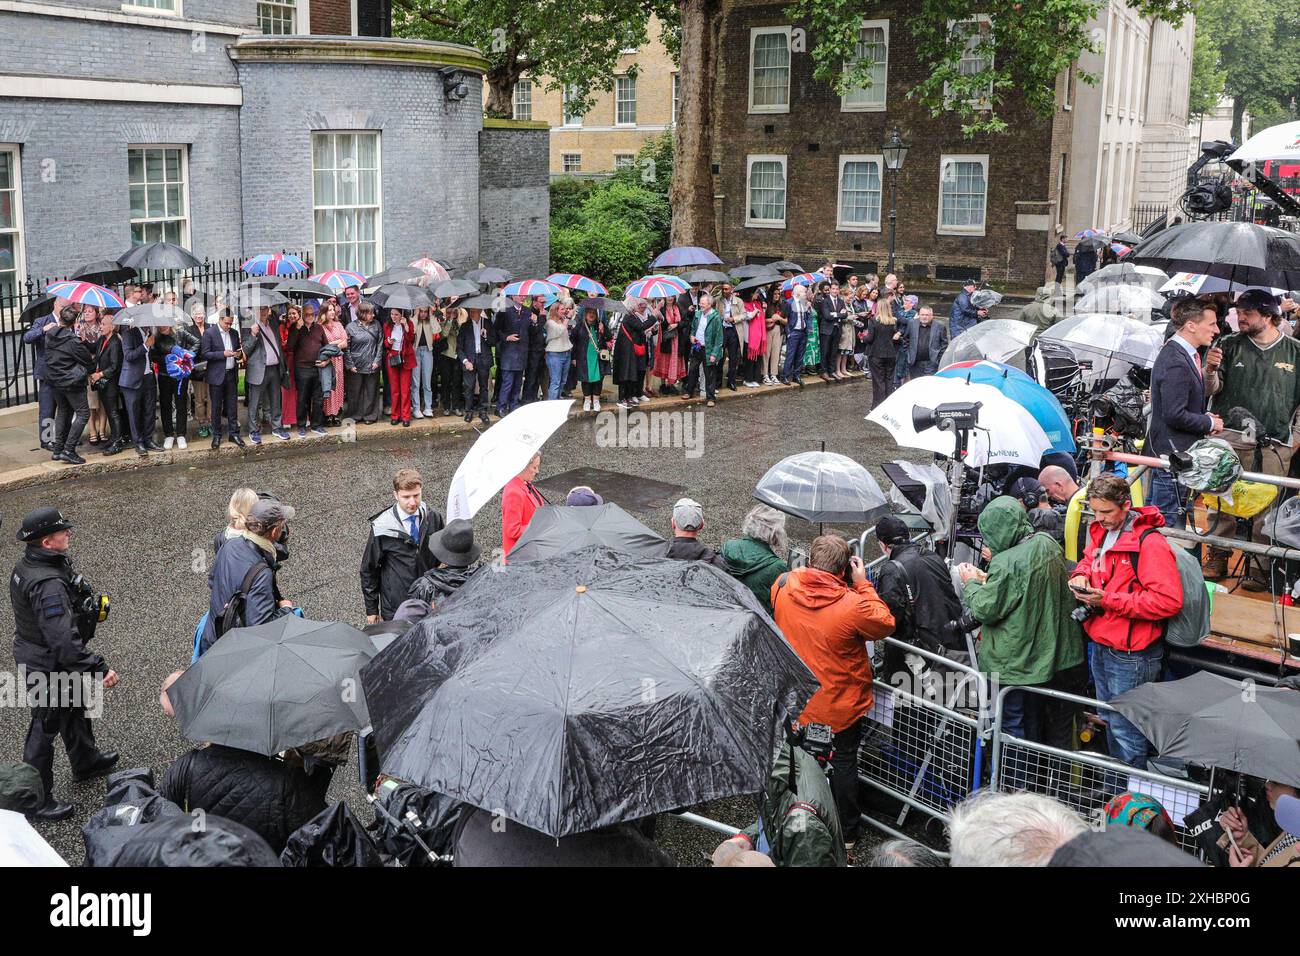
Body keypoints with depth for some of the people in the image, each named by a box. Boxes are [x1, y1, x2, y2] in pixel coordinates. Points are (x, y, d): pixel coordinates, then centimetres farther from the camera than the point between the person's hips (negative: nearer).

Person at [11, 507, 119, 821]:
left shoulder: (24, 566, -3)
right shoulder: (48, 585, -34)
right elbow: (64, 641, -38)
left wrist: (86, 613, 20)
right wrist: (99, 669, -36)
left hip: (30, 652, 10)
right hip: (48, 668, -10)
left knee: (74, 709, 28)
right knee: (44, 728, 6)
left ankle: (86, 762, 51)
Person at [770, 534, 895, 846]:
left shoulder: (783, 585, -17)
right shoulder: (853, 605, -30)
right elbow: (885, 624, -11)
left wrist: (808, 570, 1)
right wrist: (863, 584, -11)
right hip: (841, 706, -4)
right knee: (844, 762, 16)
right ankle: (846, 832, 29)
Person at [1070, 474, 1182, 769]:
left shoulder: (1149, 543, -21)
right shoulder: (1101, 532, 6)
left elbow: (1168, 601, -27)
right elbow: (1090, 559, 26)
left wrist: (1108, 600, -25)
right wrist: (1081, 575, 1)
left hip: (1131, 656, -9)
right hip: (1101, 645, 9)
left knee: (1126, 731, -1)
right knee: (1110, 722, 22)